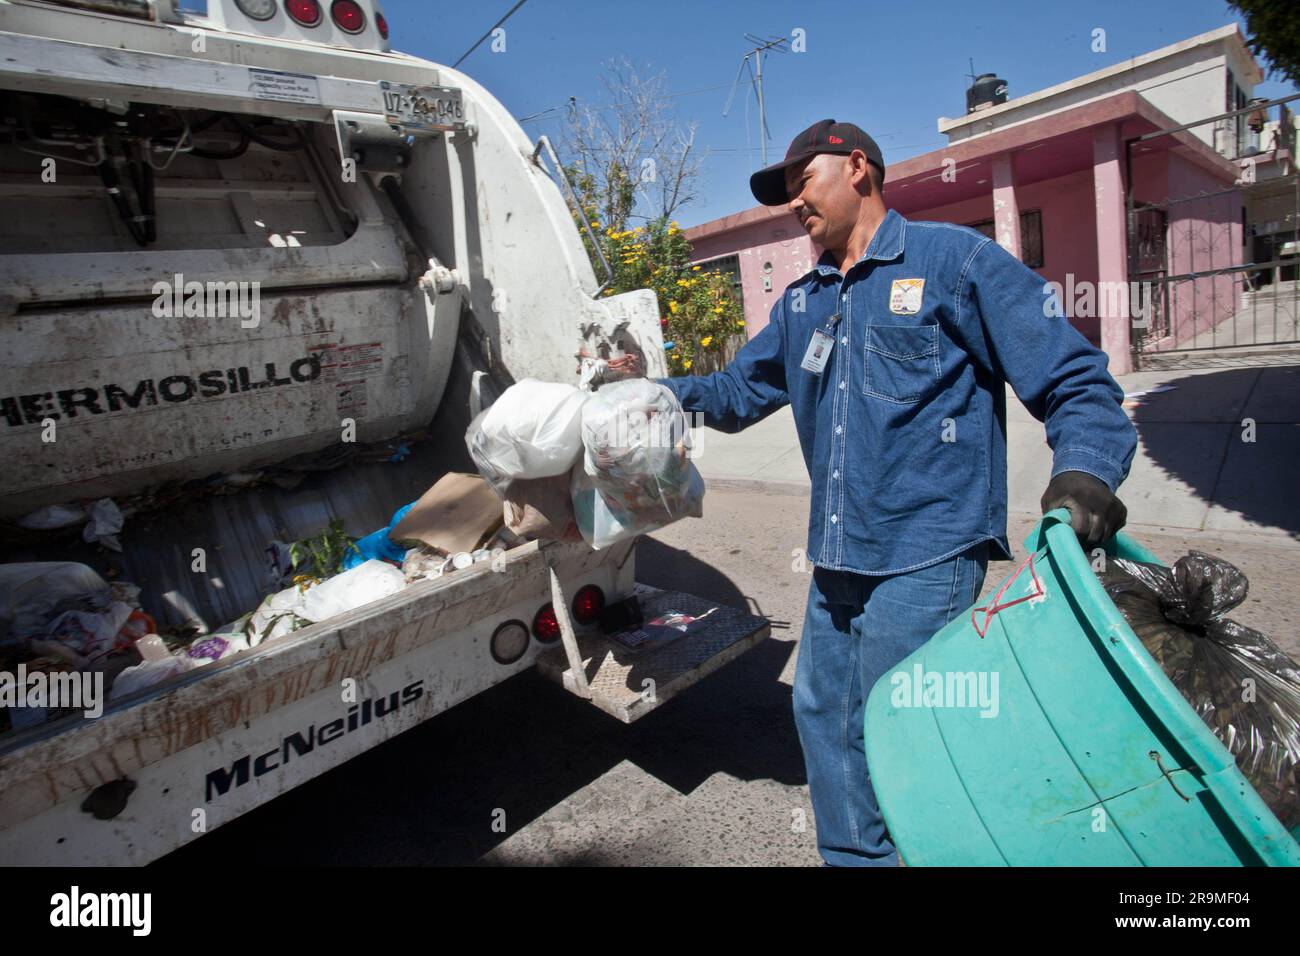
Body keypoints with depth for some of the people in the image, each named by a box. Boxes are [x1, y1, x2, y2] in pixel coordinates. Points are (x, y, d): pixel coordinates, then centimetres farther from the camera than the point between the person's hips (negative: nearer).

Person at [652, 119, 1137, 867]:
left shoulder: (955, 259, -4)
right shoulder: (802, 302, 16)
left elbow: (1074, 378, -6)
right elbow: (739, 391, 20)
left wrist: (1085, 472, -24)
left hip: (927, 552, -7)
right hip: (838, 554, 7)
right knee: (824, 714, 16)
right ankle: (853, 854, 37)